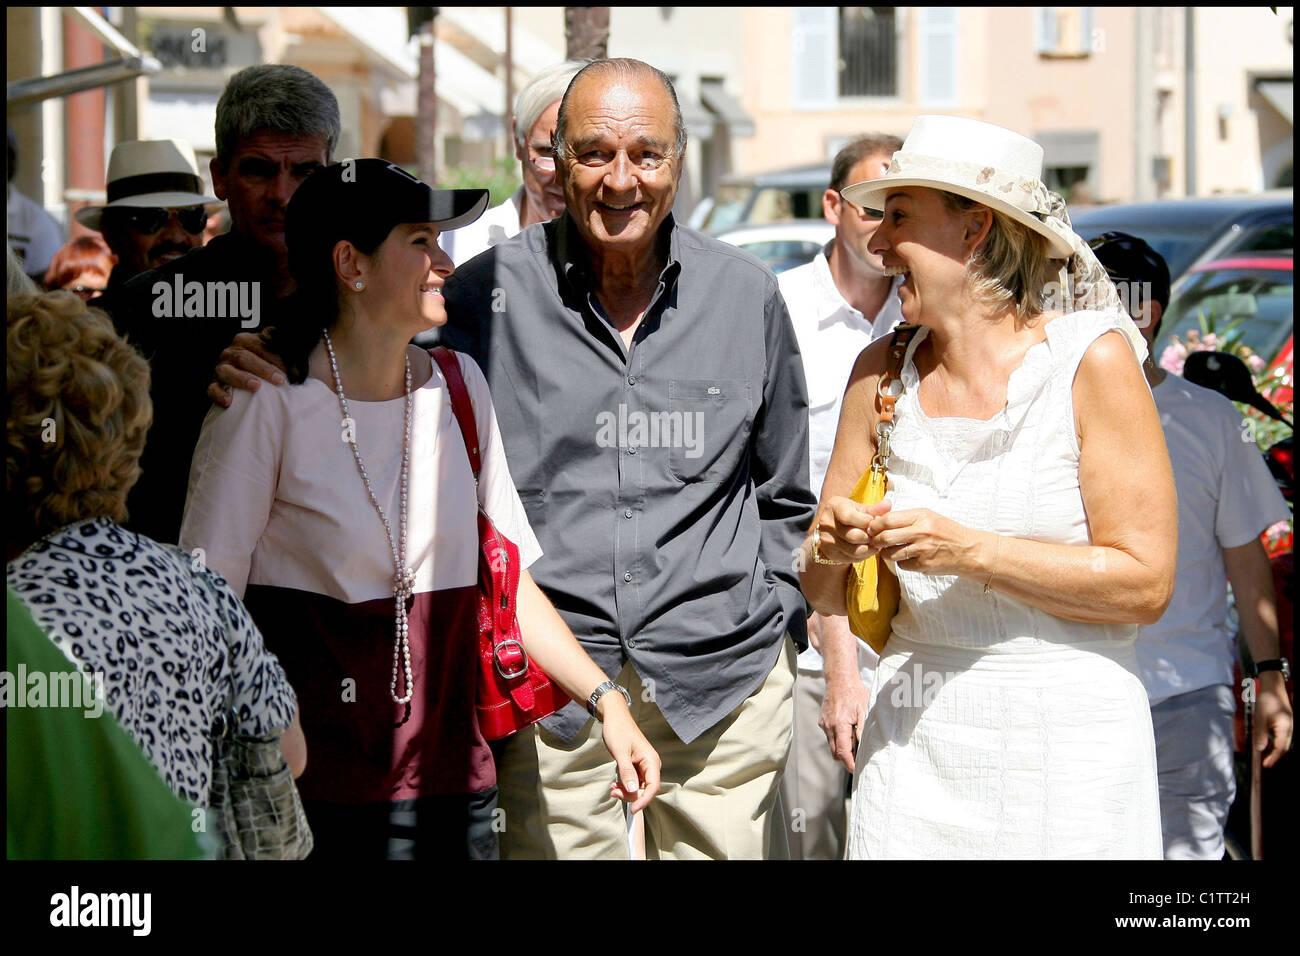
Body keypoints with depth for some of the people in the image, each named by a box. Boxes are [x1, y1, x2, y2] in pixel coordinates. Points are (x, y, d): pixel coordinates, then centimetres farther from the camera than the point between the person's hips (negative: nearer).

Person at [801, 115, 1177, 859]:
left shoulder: (1093, 361, -8)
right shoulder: (881, 373, 4)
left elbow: (1146, 582, -13)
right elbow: (826, 596, 9)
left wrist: (970, 550, -20)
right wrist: (832, 549, -14)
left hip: (1067, 736, -3)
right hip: (914, 740, 4)